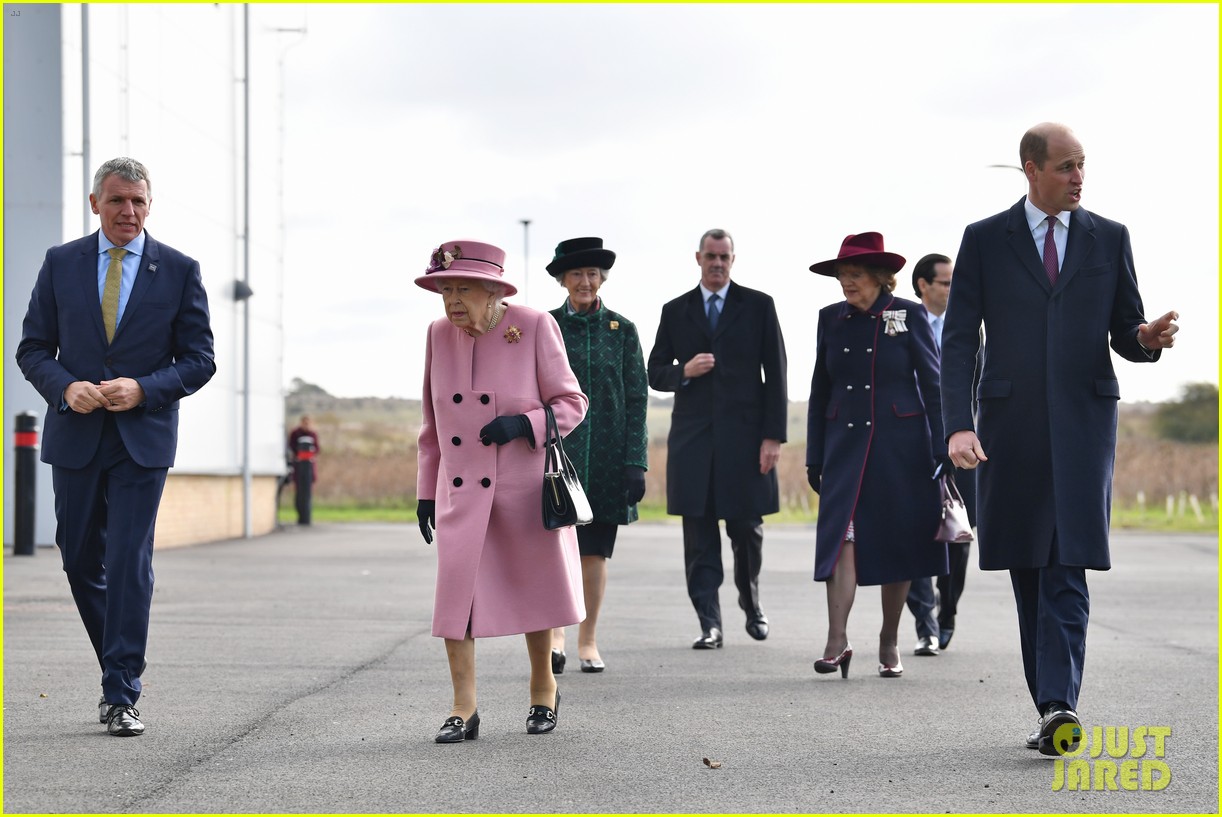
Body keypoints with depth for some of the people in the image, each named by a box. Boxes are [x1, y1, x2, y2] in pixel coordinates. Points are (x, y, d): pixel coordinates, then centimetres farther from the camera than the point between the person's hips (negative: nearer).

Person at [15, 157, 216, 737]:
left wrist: (142, 389, -15)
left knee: (130, 564, -8)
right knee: (81, 561, 10)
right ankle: (121, 668, 30)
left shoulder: (179, 270, 1)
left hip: (143, 437, -3)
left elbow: (199, 360, 1)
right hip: (75, 435, 3)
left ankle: (121, 696, -5)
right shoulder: (60, 264, 5)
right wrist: (66, 388, -14)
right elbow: (33, 348, 6)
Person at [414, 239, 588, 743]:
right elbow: (433, 422, 11)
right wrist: (426, 490, 10)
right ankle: (464, 710, -2)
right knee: (455, 590, -8)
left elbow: (571, 403, -6)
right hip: (460, 491, 3)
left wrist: (522, 424, -23)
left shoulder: (534, 328, -11)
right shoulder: (439, 334, 1)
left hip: (526, 489, -3)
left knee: (534, 589, 10)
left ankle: (543, 690, 31)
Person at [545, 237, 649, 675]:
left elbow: (637, 400, 5)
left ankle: (588, 642, 17)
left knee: (595, 553, 6)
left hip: (606, 456, 2)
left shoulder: (622, 330, 6)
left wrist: (636, 463, -3)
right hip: (555, 448, -1)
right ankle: (554, 637, -19)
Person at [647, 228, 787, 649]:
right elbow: (655, 373, 14)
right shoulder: (675, 311, 11)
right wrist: (684, 371, -9)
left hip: (744, 434, -1)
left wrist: (773, 436, -6)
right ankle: (710, 625, 0)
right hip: (693, 436, 2)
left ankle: (751, 605, 28)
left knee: (746, 528, 4)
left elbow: (774, 374, 2)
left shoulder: (758, 306, 5)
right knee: (699, 537, -2)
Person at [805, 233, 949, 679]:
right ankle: (837, 640, -19)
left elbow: (932, 384, 0)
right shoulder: (831, 319, 8)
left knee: (898, 542, 4)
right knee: (841, 536, -12)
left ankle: (890, 643, 17)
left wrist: (941, 451, -5)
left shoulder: (909, 315, -1)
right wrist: (815, 458, 9)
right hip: (846, 444, 2)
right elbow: (820, 391, 12)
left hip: (900, 444, -2)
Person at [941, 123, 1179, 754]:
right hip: (1010, 423, 0)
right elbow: (958, 340, 0)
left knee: (1067, 569, -12)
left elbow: (1124, 333, 13)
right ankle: (1052, 709, 13)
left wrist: (1148, 339, -12)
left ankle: (1059, 707, -20)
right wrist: (958, 424, -12)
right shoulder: (985, 240, 5)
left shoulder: (1109, 239, 10)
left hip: (1083, 420, 0)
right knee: (1028, 571, 5)